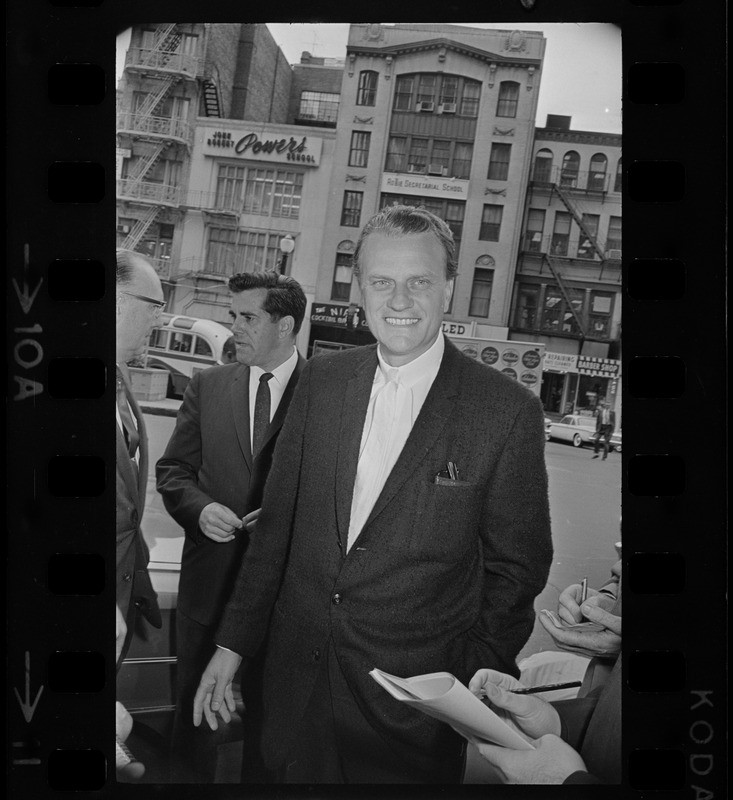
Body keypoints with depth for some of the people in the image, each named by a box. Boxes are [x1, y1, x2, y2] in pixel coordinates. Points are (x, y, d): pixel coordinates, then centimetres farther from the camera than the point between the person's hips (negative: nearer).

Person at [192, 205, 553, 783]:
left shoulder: (508, 411, -13)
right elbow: (277, 523, 4)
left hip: (410, 702, -3)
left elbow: (517, 566, -5)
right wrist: (232, 644, 5)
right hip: (297, 673, 4)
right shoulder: (321, 380, -1)